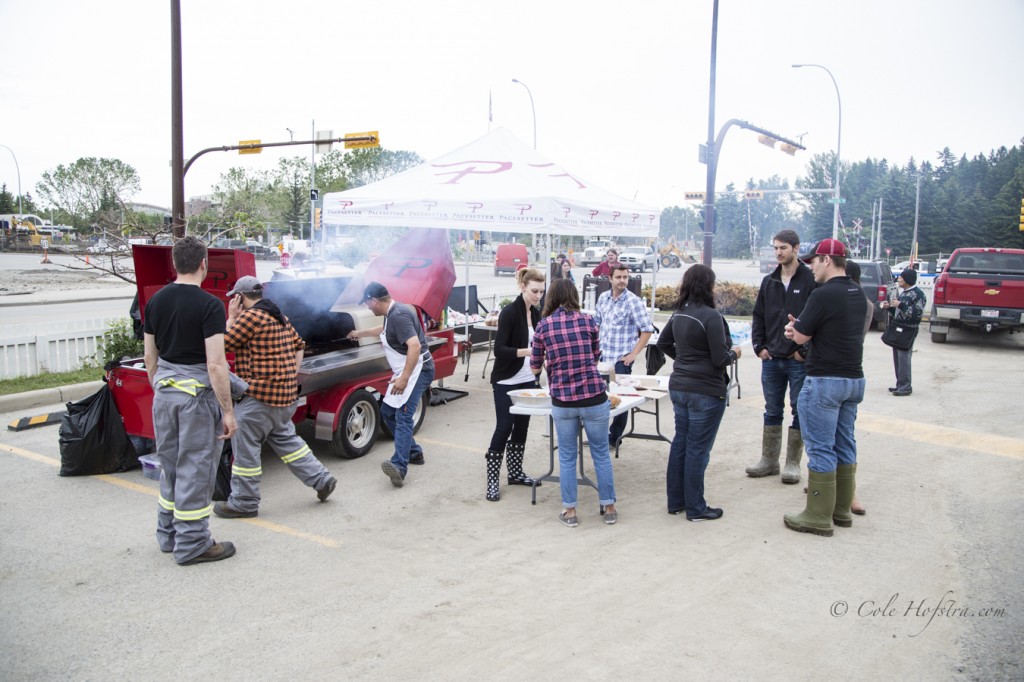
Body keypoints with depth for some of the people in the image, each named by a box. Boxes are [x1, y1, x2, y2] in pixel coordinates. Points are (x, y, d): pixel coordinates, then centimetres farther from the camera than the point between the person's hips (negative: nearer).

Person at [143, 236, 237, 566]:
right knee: (195, 470, 3)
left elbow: (150, 359, 11)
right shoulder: (209, 305, -15)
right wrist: (228, 411, -14)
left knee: (170, 466, 19)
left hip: (164, 393, 7)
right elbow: (215, 364, -19)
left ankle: (167, 535, 31)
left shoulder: (155, 301, 5)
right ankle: (191, 544, 11)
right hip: (197, 394, -7)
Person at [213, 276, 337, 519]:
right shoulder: (279, 316, 14)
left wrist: (231, 318, 2)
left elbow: (225, 344, -9)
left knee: (245, 447, 2)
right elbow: (298, 345, 20)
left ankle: (243, 503, 10)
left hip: (258, 394, -9)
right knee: (285, 438, 21)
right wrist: (292, 375, 16)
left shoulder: (250, 316, -14)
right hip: (285, 393, 9)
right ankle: (321, 479, 20)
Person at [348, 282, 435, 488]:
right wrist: (360, 333, 51)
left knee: (403, 416, -23)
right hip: (406, 371, 11)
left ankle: (399, 467, -34)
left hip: (417, 370, -11)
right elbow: (384, 330, 38)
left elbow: (415, 346, -31)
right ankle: (413, 451, 25)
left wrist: (404, 378, -35)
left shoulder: (399, 315, -20)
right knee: (388, 412, 16)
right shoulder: (392, 313, 12)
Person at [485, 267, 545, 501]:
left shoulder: (536, 314, 6)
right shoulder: (509, 312, -15)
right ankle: (492, 480, 3)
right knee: (504, 427, -5)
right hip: (507, 381, -7)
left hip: (528, 380, 7)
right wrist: (527, 351, -31)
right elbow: (499, 350, -21)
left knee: (522, 426, 13)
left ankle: (515, 473, 26)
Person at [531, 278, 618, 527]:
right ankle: (609, 507, 24)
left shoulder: (543, 325, -1)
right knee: (601, 454, 14)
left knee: (567, 457, 14)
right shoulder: (587, 321, 1)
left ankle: (569, 511, 19)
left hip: (562, 401, 0)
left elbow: (535, 368, 7)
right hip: (593, 397, 0)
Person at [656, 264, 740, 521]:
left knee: (680, 443, 16)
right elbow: (720, 359, -18)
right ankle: (695, 508, 12)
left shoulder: (679, 313, 6)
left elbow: (663, 342, 20)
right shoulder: (711, 316, -19)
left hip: (679, 387, 8)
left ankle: (675, 501, 25)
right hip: (705, 391, -8)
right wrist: (734, 354, 1)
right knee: (697, 449, 1)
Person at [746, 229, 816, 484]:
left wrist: (805, 351, -13)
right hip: (771, 359, 6)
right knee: (772, 412, 13)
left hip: (799, 360, -5)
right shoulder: (769, 281, 10)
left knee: (800, 412, 6)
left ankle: (793, 463, 15)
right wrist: (759, 346, 5)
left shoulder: (811, 280, -9)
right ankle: (769, 460, 22)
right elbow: (758, 317, 15)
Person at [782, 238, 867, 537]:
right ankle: (842, 510, 24)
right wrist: (800, 327, 3)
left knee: (820, 449, -2)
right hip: (854, 378, 9)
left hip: (825, 381, -9)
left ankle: (819, 517, 4)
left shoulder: (823, 295, -18)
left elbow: (801, 336, -13)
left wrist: (795, 327, 9)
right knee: (845, 447, 15)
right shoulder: (858, 294, 10)